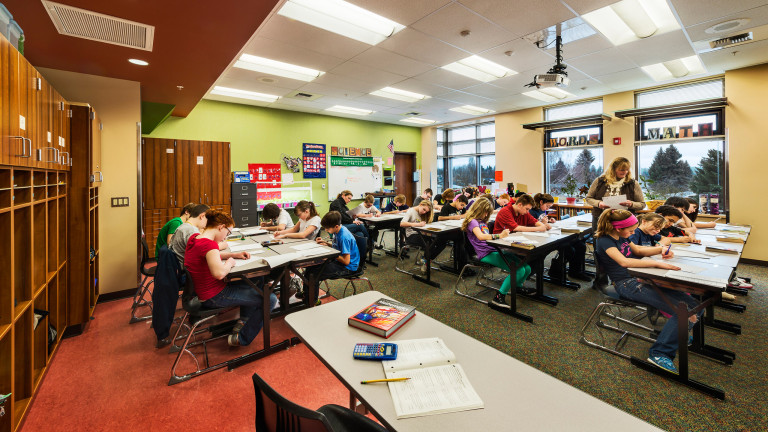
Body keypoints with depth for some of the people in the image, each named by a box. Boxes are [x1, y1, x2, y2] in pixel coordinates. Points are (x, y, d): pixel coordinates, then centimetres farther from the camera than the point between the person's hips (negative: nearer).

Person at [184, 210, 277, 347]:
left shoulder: (194, 237, 4)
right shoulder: (208, 243, -27)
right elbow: (219, 273, -41)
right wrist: (230, 262, -19)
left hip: (204, 289, 11)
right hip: (214, 297, -10)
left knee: (257, 280, 23)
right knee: (270, 299, -12)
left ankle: (242, 321, 26)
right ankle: (240, 339, 6)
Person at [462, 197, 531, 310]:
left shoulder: (483, 221, 25)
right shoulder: (472, 221, -5)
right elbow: (480, 236, -23)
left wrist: (503, 234, 7)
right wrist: (499, 236, -23)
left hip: (495, 250, 8)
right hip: (486, 254, -8)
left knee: (526, 268, -2)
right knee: (518, 270, -23)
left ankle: (517, 287, 25)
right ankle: (499, 297, -17)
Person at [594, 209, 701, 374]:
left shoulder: (621, 237, 14)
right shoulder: (604, 241, -15)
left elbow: (638, 250, 27)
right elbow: (624, 261, -29)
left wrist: (661, 249, 9)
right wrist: (657, 263, -28)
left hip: (640, 278, 9)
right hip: (626, 285, -9)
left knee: (694, 307, 1)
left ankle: (676, 334, 25)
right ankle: (659, 353, -10)